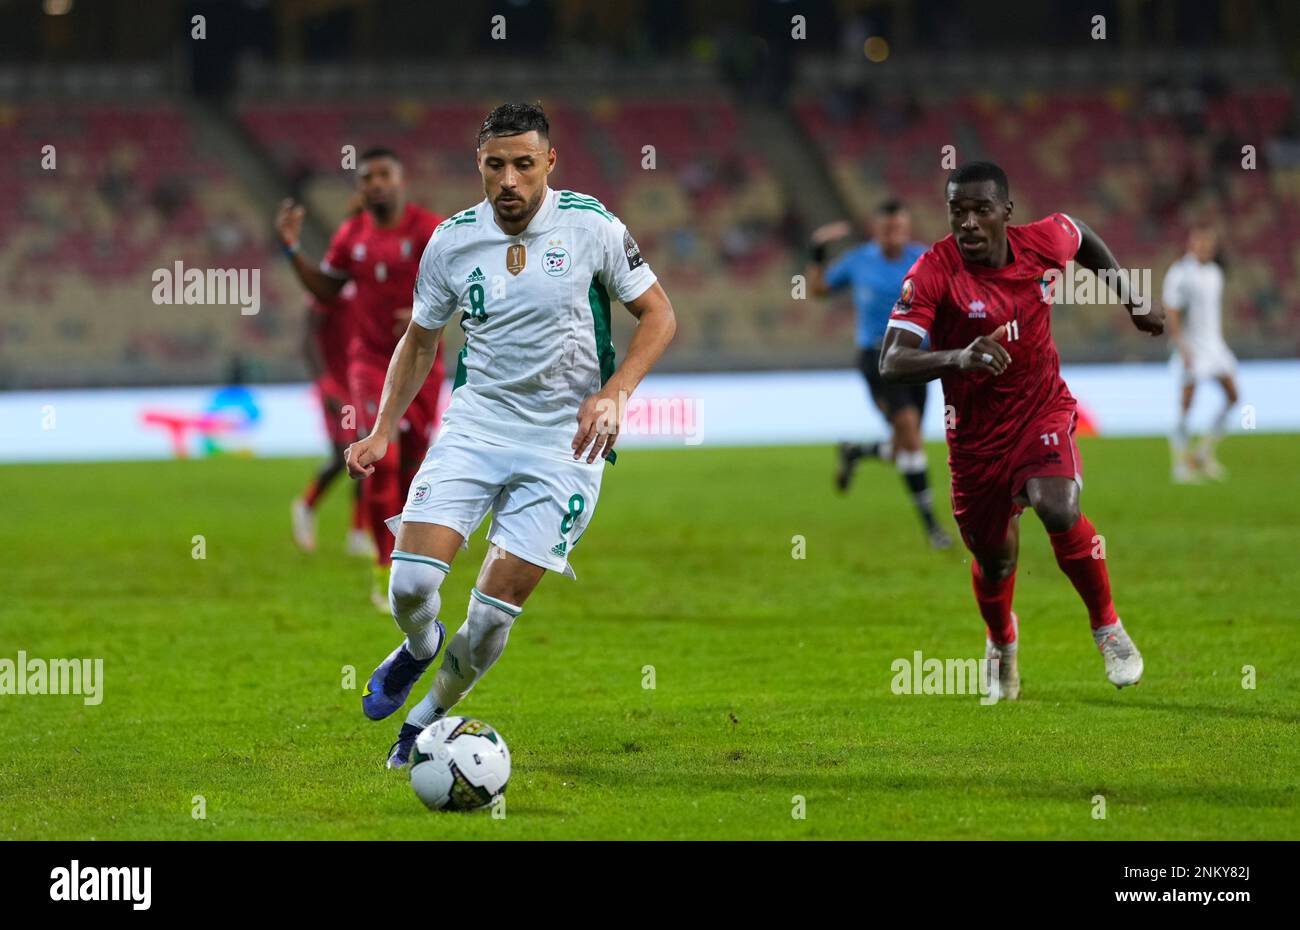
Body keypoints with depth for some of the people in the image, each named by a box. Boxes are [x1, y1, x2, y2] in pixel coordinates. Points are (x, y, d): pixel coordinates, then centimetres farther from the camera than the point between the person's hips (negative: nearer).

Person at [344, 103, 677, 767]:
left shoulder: (590, 226, -7)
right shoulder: (452, 240, 0)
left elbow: (658, 315, 2)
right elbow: (419, 339, 14)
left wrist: (614, 392, -14)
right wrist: (382, 431, 5)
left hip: (563, 444, -2)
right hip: (473, 430, 2)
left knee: (493, 613, -5)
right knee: (411, 581, -15)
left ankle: (431, 716, 22)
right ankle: (420, 648, 22)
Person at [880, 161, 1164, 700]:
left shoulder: (1044, 242, -12)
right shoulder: (933, 273, -22)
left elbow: (1082, 236, 15)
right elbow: (891, 364, -30)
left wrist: (1133, 302, 16)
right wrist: (957, 358, -48)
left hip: (1043, 412, 0)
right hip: (976, 432, 0)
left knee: (1059, 511, -27)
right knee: (992, 559, 11)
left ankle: (1108, 629, -3)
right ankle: (1002, 647, 46)